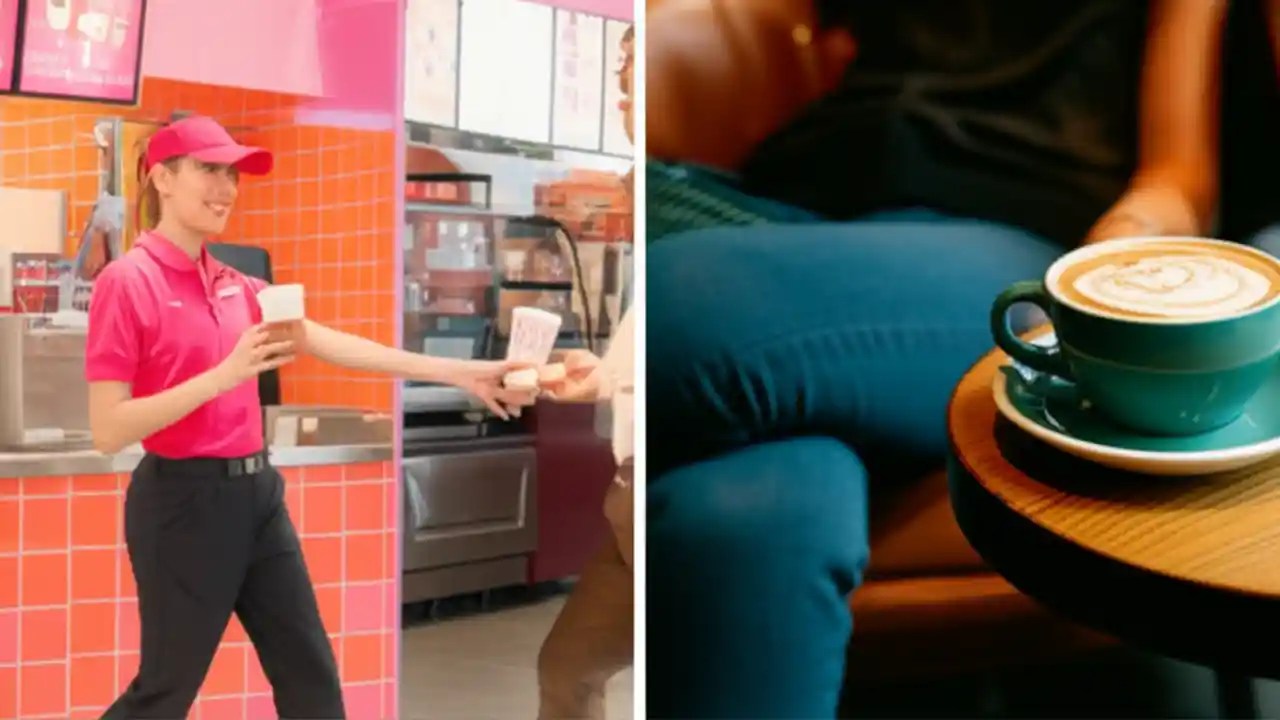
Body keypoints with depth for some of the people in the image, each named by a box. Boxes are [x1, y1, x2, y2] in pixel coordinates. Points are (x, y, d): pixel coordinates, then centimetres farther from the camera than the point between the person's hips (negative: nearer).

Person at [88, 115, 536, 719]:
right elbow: (108, 431, -18)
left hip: (256, 493, 8)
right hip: (183, 503, -8)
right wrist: (224, 375, -25)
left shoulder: (236, 285, 9)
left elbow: (332, 344, 6)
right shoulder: (127, 281, -13)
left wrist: (460, 373, 1)